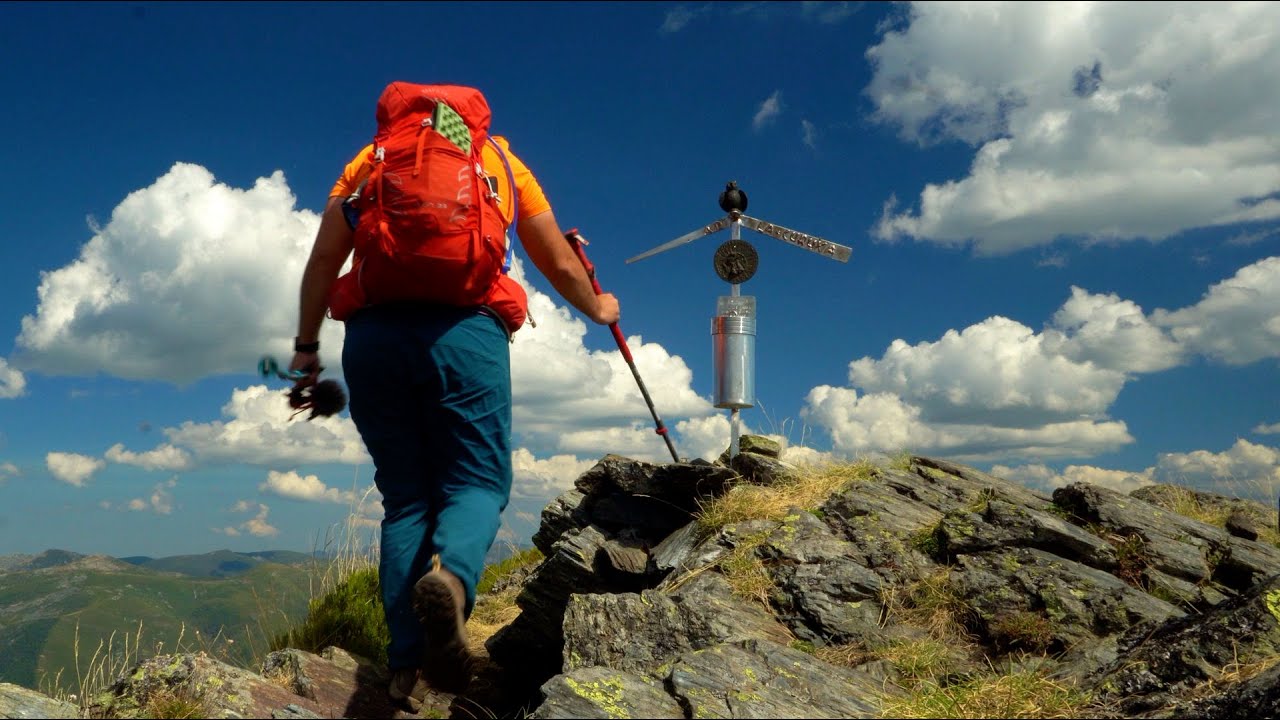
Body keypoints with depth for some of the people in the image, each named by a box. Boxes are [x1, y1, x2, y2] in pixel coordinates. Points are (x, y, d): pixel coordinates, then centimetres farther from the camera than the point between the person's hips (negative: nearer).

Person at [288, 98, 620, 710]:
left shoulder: (372, 158, 21)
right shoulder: (502, 161, 20)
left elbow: (324, 259, 11)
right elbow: (560, 266, 23)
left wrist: (306, 347, 18)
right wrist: (597, 308, 41)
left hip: (374, 333, 2)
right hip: (466, 332, -2)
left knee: (404, 496, 10)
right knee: (478, 480, 6)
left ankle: (407, 665, 5)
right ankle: (451, 576, -28)